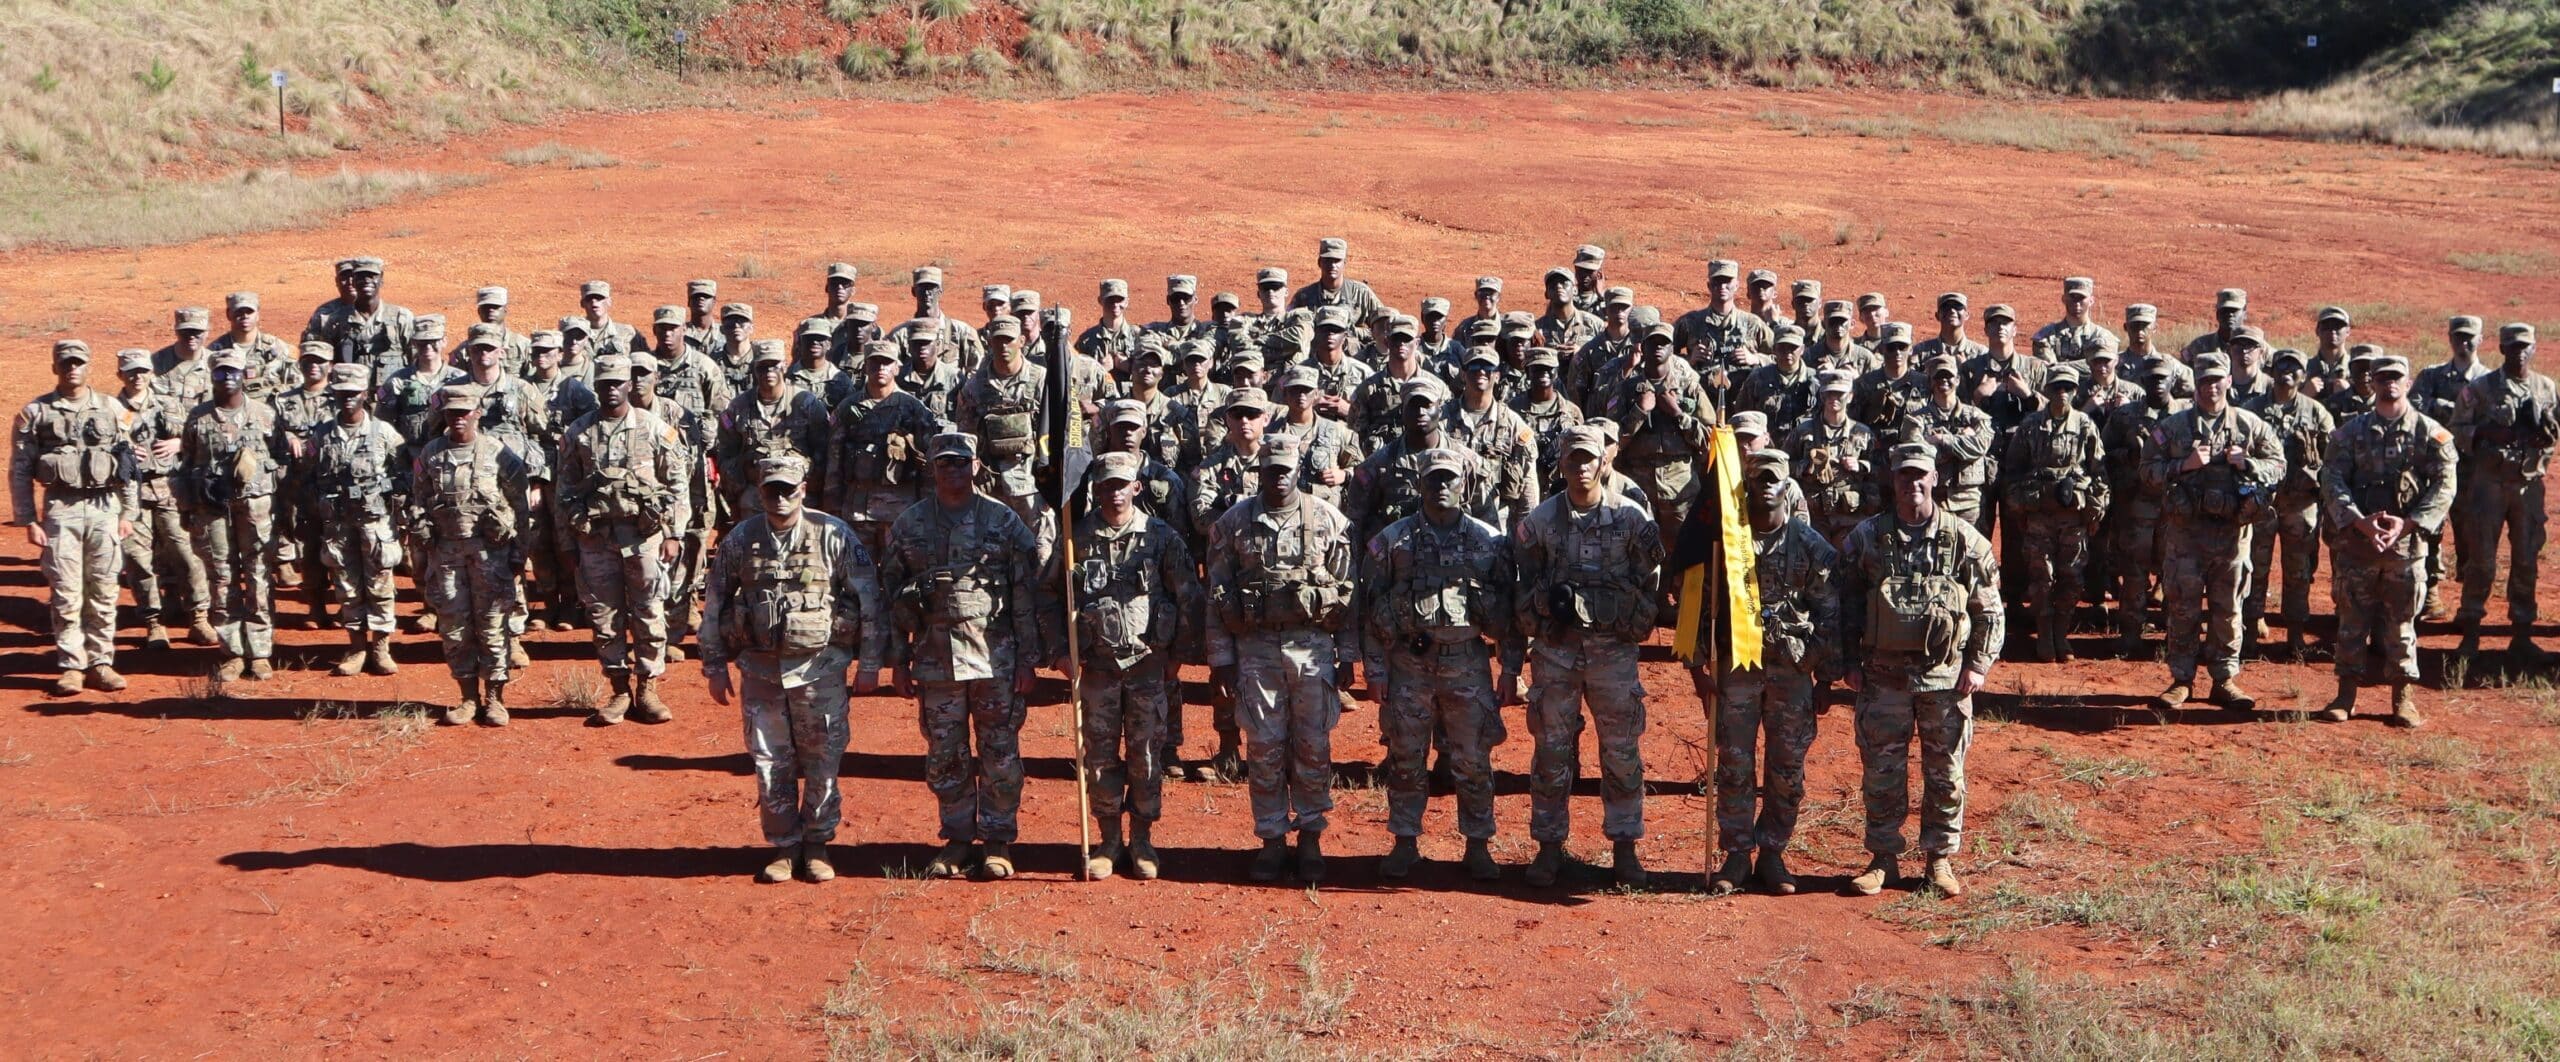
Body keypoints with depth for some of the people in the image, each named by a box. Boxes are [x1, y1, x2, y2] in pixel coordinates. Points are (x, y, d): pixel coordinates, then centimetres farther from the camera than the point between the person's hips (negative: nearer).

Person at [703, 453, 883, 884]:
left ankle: (817, 844, 20)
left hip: (819, 667, -2)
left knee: (822, 762, 4)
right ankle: (783, 846, 20)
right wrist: (715, 666, 7)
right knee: (770, 763, 6)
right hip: (760, 668, 2)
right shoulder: (739, 540, 1)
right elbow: (714, 605, 9)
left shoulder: (834, 536, -6)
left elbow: (869, 600, -3)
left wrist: (869, 664, -3)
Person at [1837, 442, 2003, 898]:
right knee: (1882, 770, 5)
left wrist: (1979, 664, -2)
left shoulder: (1963, 539, 0)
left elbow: (1990, 608, 4)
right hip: (1883, 673, 1)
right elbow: (1847, 603, 7)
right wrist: (1849, 661, 3)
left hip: (1946, 675, 0)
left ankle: (1941, 858, 19)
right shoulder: (1866, 538, 2)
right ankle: (1883, 857, 17)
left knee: (1945, 772, 7)